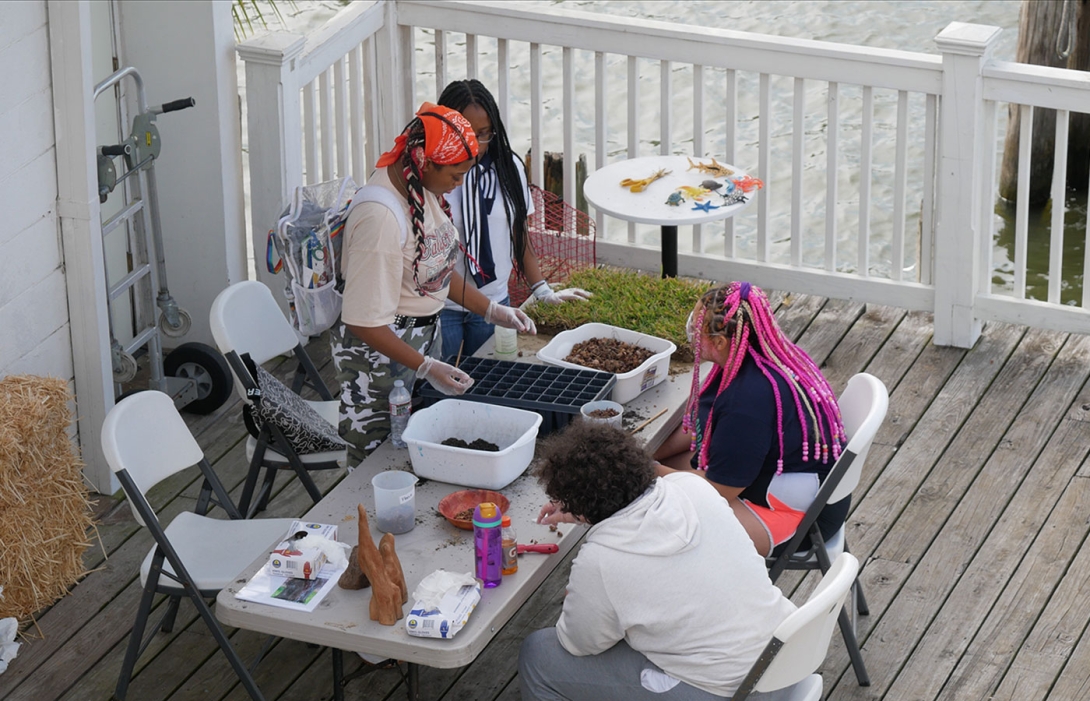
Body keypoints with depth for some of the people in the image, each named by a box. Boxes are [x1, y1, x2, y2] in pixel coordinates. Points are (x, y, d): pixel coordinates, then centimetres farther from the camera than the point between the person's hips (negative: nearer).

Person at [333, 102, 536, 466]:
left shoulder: (424, 187, -3)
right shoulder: (380, 217, -30)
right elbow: (365, 323, -27)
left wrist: (492, 310, 9)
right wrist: (426, 367, -29)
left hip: (424, 334, 9)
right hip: (379, 350, -9)